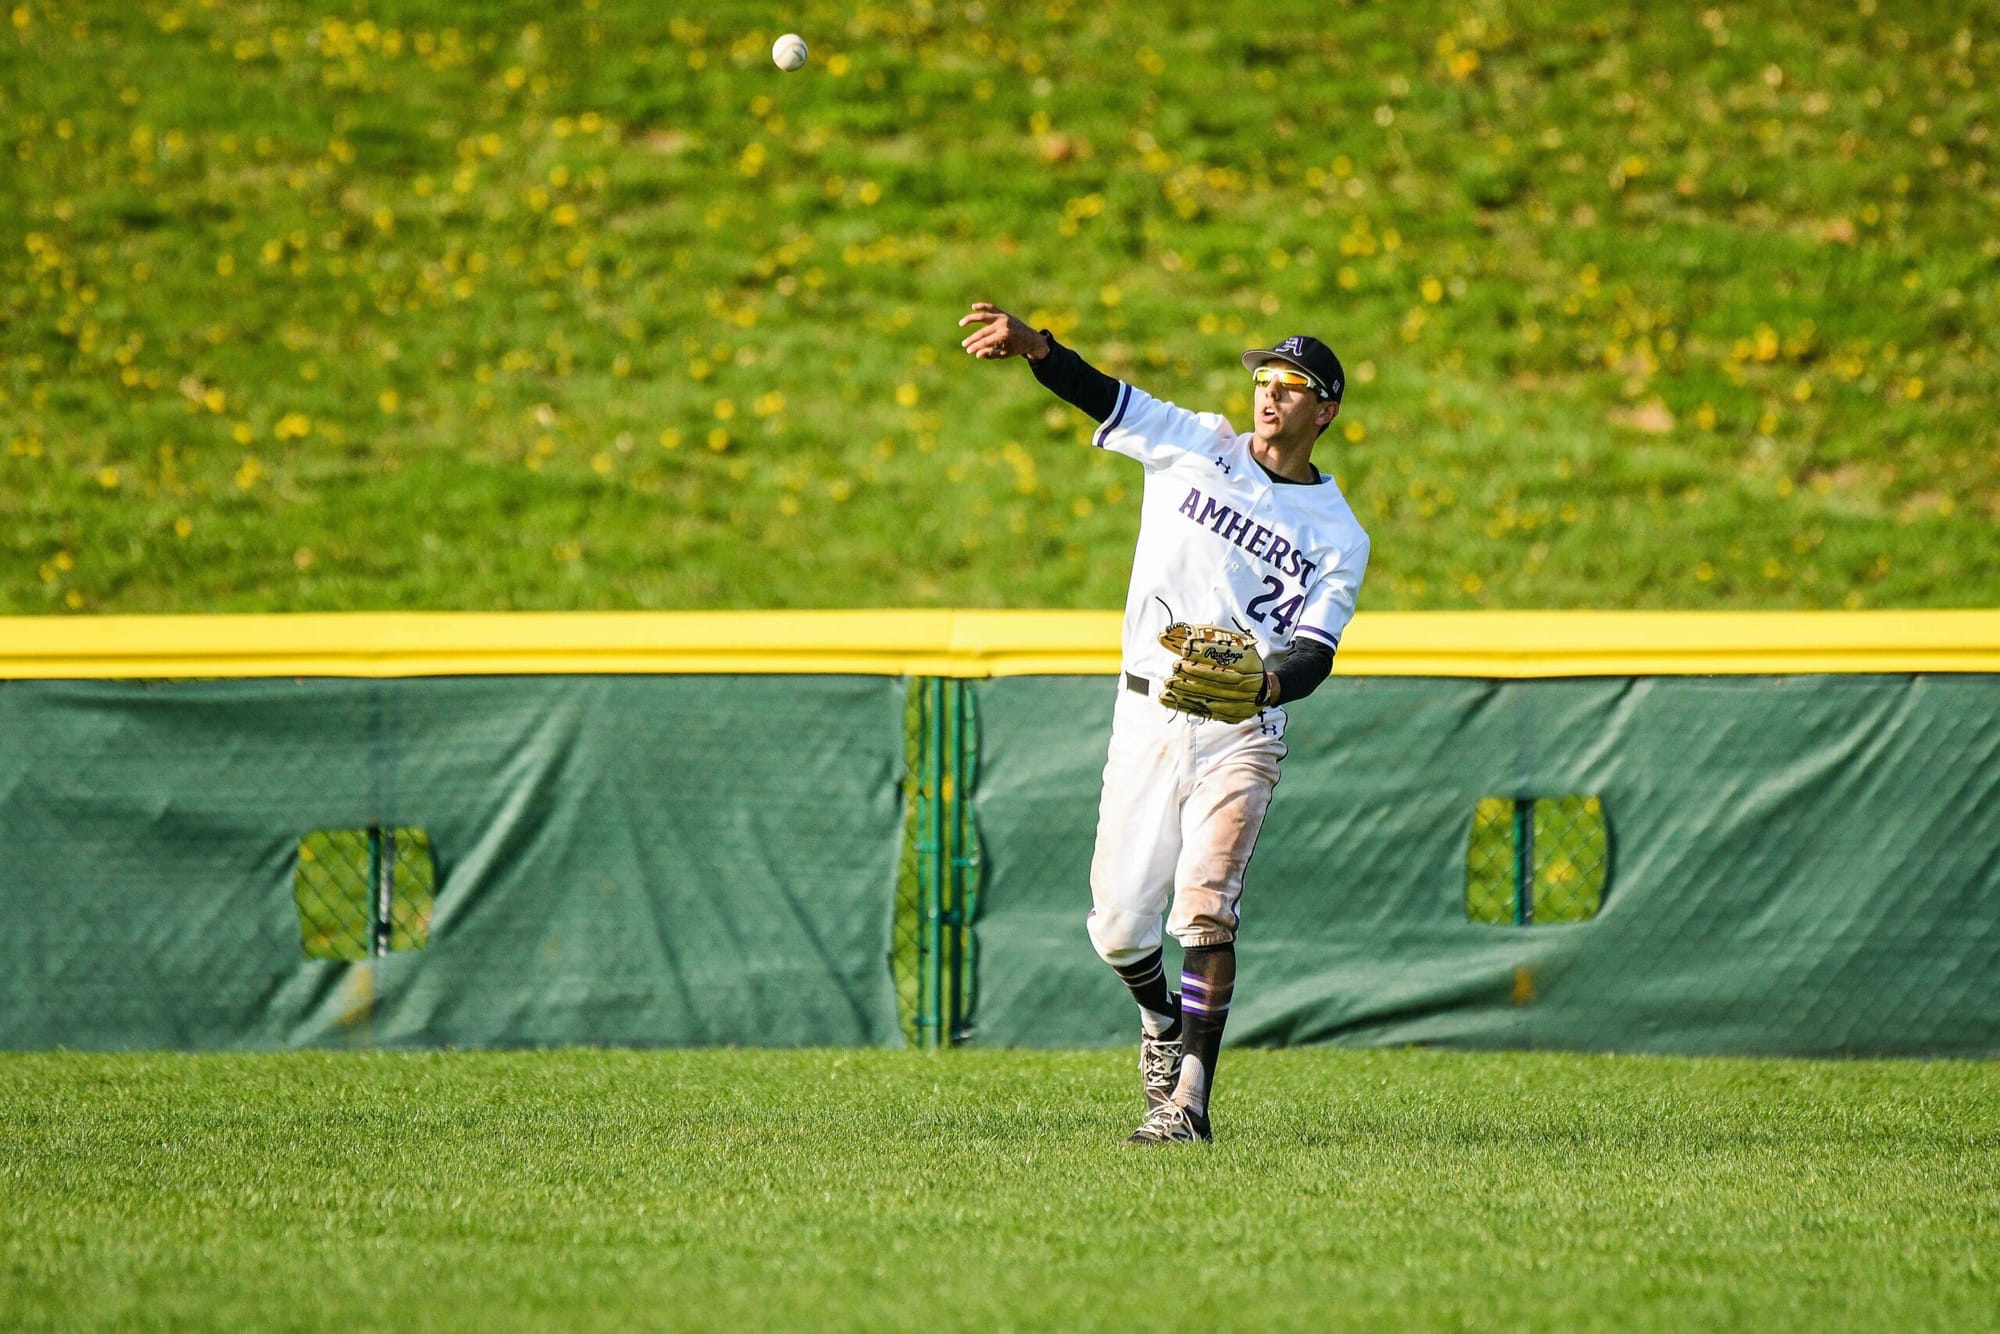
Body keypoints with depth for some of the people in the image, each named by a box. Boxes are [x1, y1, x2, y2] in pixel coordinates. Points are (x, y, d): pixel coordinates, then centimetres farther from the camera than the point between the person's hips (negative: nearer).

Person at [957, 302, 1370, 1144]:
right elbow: (1100, 394, -3)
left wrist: (1267, 683, -29)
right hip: (1147, 719, 2)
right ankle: (1161, 1019, 33)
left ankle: (1189, 1100, -19)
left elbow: (1316, 654, -6)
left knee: (1206, 908, -19)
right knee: (1117, 925, 0)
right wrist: (1033, 346, -22)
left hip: (1239, 735, -2)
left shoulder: (1337, 536, 4)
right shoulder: (1193, 446, 8)